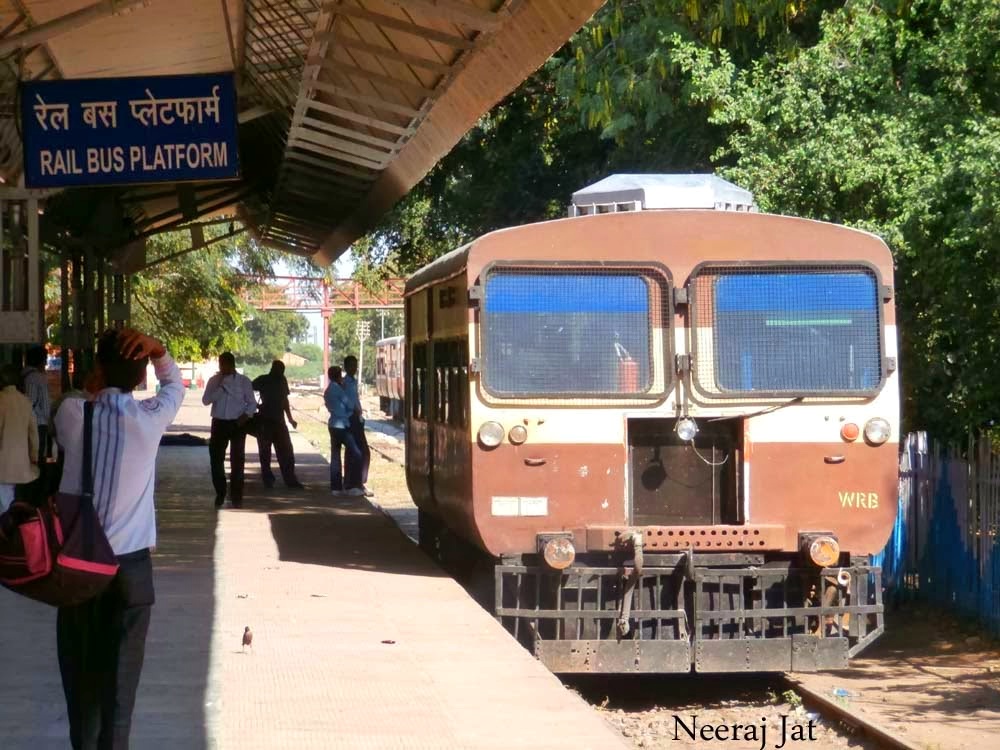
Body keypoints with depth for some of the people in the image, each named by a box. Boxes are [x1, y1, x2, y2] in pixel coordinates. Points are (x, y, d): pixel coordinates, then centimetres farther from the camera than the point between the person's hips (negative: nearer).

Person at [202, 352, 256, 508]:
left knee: (237, 460, 0)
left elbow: (252, 403, 4)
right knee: (216, 459, 2)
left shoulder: (244, 381, 1)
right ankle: (220, 494, 17)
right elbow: (206, 400, -6)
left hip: (237, 424, -2)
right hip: (219, 423, 2)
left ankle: (236, 497, 8)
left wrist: (246, 415, -14)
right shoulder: (214, 380, 5)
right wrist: (220, 387, -15)